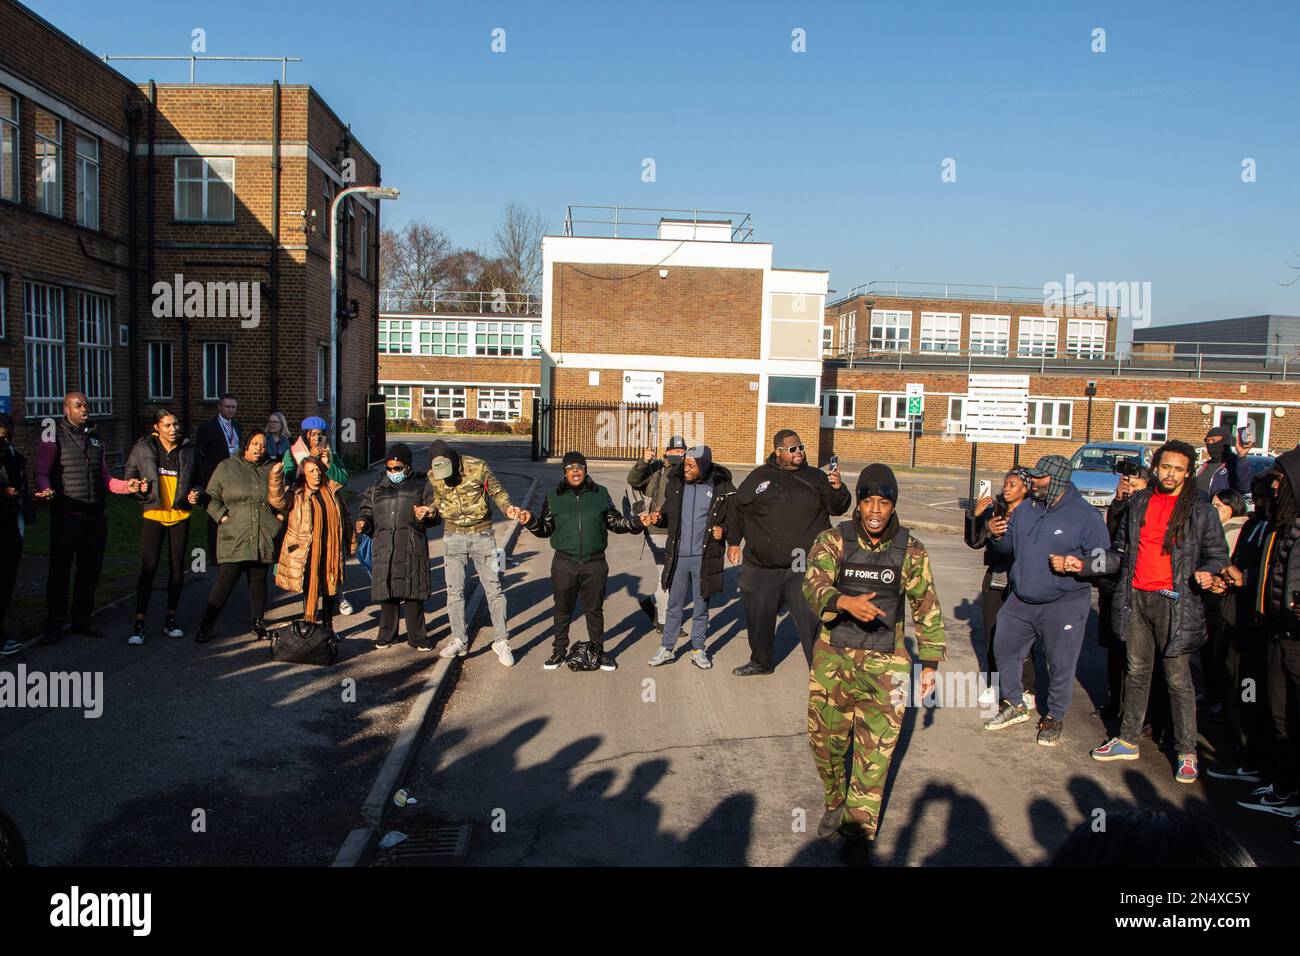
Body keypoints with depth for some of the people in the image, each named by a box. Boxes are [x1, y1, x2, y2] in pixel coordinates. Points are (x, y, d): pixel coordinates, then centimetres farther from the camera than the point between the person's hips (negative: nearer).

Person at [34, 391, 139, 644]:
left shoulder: (95, 438, 16)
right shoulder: (54, 437, -2)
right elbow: (41, 473, -10)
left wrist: (125, 486, 0)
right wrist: (46, 490, -30)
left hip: (95, 516, 6)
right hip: (66, 516, -6)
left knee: (90, 571, 11)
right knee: (59, 571, 0)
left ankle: (81, 620, 22)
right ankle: (54, 625, 9)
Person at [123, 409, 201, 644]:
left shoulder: (188, 450, 4)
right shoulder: (143, 448, -2)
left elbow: (197, 480, 14)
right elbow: (129, 477, 6)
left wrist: (195, 494, -6)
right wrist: (140, 489, -14)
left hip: (180, 515, 3)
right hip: (153, 515, -2)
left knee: (177, 567, 8)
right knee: (148, 568, -7)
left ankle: (171, 619, 20)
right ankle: (139, 623, -2)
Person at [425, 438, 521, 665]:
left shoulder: (478, 467, -15)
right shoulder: (433, 476, -5)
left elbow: (497, 491, -4)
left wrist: (507, 507, -22)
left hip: (482, 535, -2)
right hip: (453, 536, 3)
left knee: (493, 589, 0)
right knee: (454, 591, 6)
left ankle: (501, 641, 9)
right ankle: (459, 641, 18)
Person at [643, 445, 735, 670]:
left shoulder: (722, 489, -8)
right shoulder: (676, 484, 1)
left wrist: (723, 530, -18)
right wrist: (658, 518, -10)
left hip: (705, 558, -2)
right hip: (678, 556, 2)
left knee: (701, 607, 12)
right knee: (674, 605, 11)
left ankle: (698, 650, 27)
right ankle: (666, 649, 23)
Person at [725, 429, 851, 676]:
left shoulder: (815, 477, 6)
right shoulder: (759, 477, 7)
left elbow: (838, 508, 1)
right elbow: (736, 508, 16)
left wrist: (838, 488, -19)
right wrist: (733, 541, 14)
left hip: (804, 566, -2)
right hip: (761, 566, 2)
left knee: (811, 619, -5)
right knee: (758, 616, 15)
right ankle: (760, 662, 36)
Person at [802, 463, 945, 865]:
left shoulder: (910, 550, -1)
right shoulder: (833, 540, -5)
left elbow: (927, 608, 7)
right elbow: (814, 585, -21)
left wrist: (930, 663, 7)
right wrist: (846, 602, -40)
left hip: (886, 664, 0)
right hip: (834, 656, 0)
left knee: (875, 751, 0)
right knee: (824, 738, 9)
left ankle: (859, 832, 17)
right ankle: (836, 803, 38)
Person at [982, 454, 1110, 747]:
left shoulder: (1085, 515, -11)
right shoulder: (1025, 509, 6)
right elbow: (1010, 548, 15)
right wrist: (997, 536, -5)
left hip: (1064, 605, -5)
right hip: (1020, 600, 6)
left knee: (1060, 664, 4)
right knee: (1005, 649, 13)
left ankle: (1054, 718, 23)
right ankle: (1014, 704, 32)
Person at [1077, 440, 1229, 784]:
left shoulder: (1200, 509, -1)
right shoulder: (1139, 503, 10)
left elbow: (1218, 555, 3)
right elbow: (1119, 552, 14)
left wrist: (1206, 573, -18)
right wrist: (1082, 563, 3)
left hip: (1174, 603, -4)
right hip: (1135, 598, 4)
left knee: (1178, 679, -2)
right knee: (1137, 671, 14)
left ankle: (1187, 752, 10)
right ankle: (1128, 740, 25)